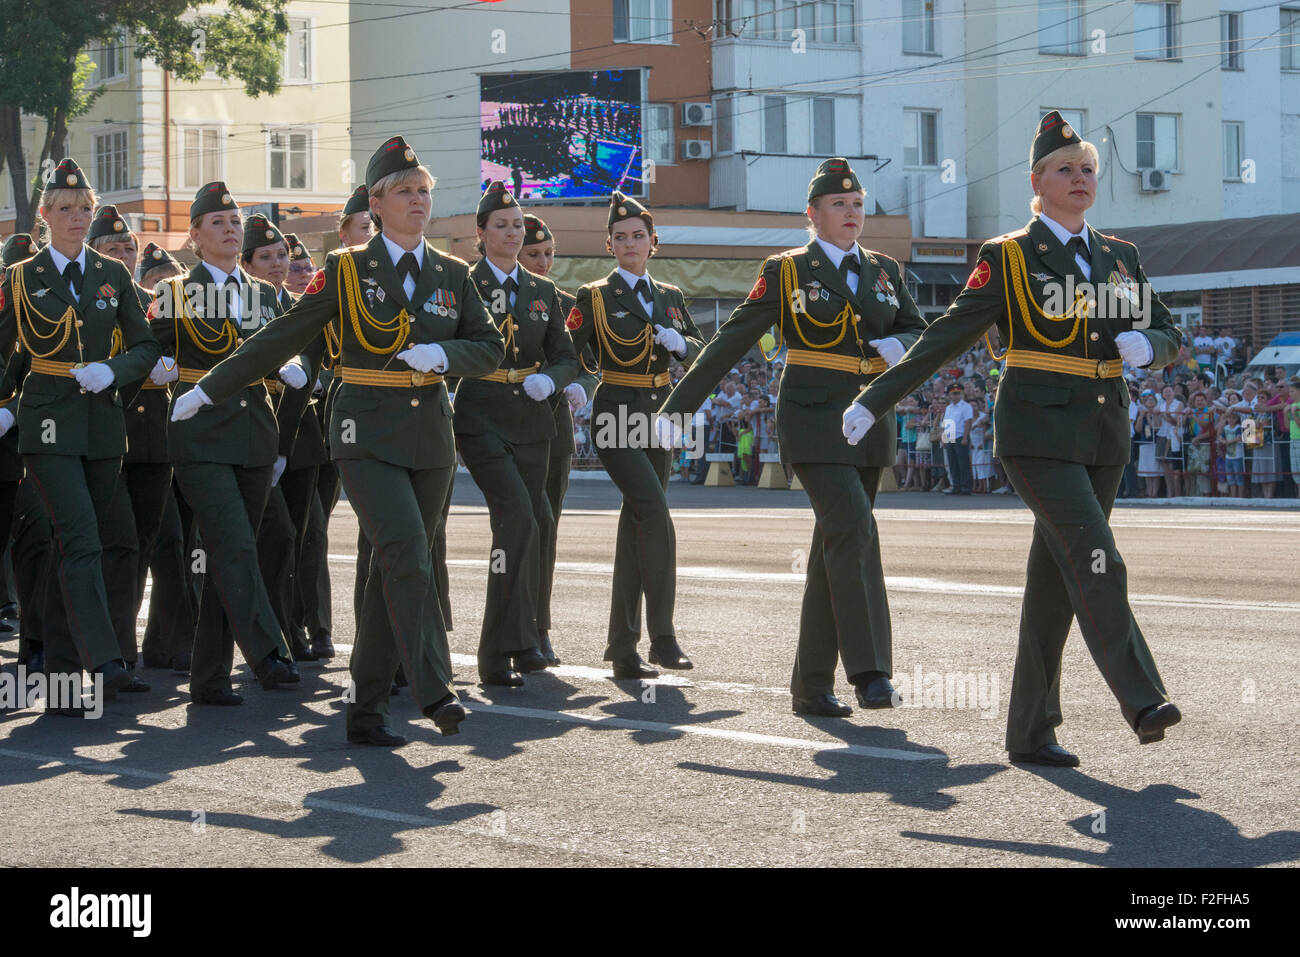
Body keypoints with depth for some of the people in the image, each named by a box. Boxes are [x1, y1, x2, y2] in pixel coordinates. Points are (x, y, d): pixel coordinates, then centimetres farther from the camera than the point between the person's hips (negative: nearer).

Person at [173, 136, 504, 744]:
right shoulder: (346, 270, 0)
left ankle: (366, 710, 11)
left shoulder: (452, 275, 9)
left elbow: (490, 348, 9)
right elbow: (281, 338, 4)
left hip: (431, 436, 4)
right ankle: (434, 692, -25)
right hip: (368, 435, -4)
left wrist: (441, 354, -12)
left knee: (394, 569, 5)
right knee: (407, 554, -21)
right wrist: (209, 390, 5)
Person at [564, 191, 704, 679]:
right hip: (615, 415, -5)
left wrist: (679, 342, -4)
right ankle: (662, 636, -21)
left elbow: (699, 354, 15)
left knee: (636, 526, 8)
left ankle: (622, 646, 14)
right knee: (654, 511, -21)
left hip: (658, 415, 6)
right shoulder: (594, 297, 1)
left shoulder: (670, 296, 15)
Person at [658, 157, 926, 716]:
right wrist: (680, 403, 0)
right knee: (853, 528, -19)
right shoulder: (787, 272, 0)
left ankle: (812, 684, 11)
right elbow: (732, 341, 1)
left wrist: (898, 346, -9)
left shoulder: (885, 271, 13)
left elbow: (920, 332, 15)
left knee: (835, 545, 6)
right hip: (813, 417, -5)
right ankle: (868, 670, -18)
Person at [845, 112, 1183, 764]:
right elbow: (945, 337, -1)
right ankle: (1142, 702, -23)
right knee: (1096, 563, -20)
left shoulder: (1120, 258, 13)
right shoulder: (1009, 257, -1)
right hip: (1039, 433, -5)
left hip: (1104, 438, 5)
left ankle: (1030, 732, 11)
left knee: (1055, 582, 7)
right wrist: (874, 402, -4)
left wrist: (1145, 346, -7)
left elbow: (1170, 334, 18)